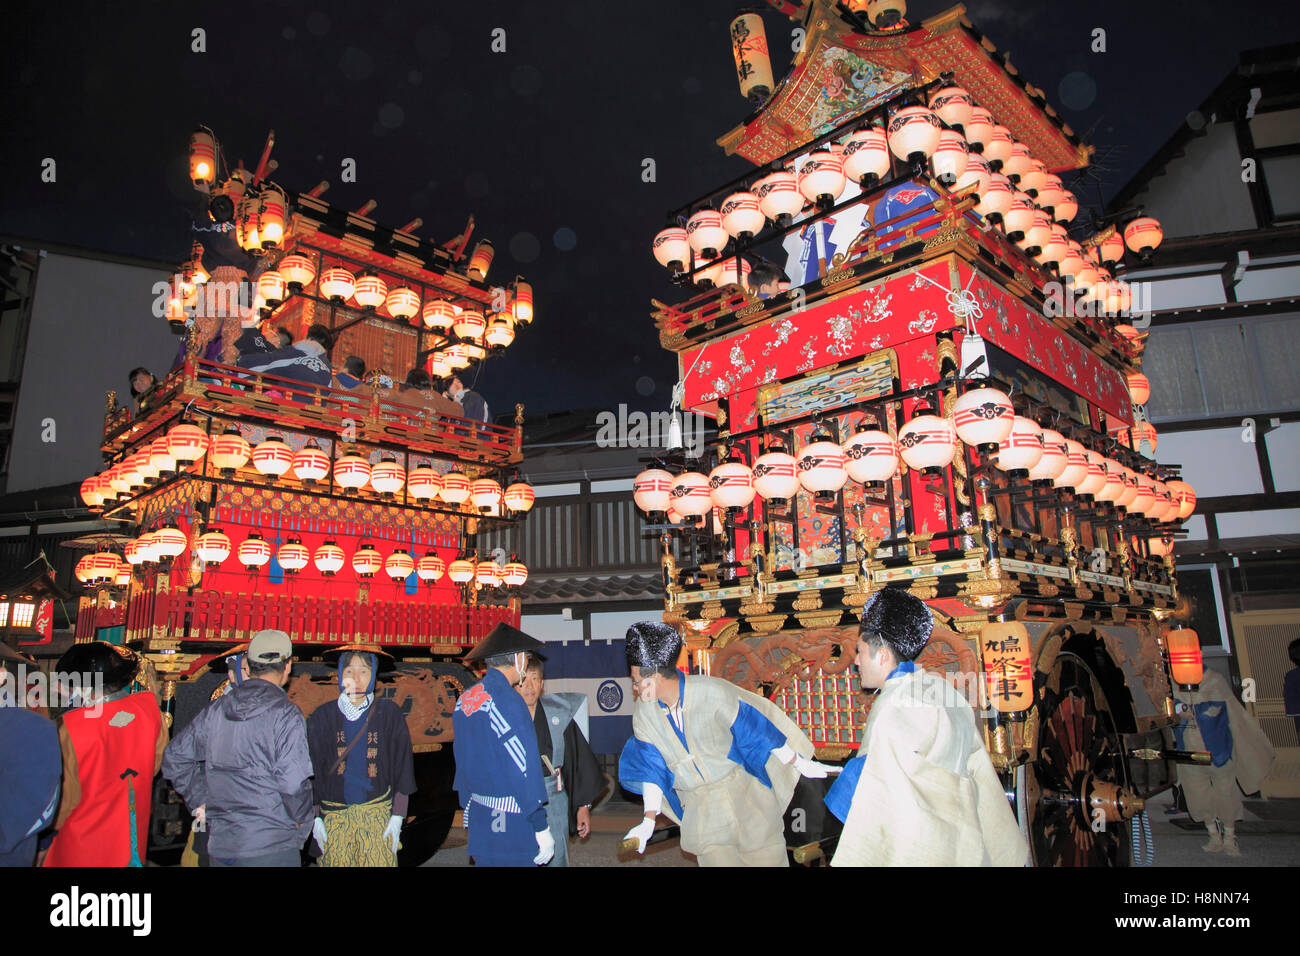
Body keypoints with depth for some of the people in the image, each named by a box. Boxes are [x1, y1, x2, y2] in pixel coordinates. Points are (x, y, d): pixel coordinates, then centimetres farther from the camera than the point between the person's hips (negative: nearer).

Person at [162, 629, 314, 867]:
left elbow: (174, 758, 14)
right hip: (270, 847, -6)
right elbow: (293, 783, -19)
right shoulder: (286, 715, -14)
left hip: (220, 844, 6)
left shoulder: (214, 711, 6)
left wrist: (201, 801, 16)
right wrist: (303, 823, -3)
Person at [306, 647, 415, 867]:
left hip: (378, 814, -1)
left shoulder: (389, 714, -1)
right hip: (334, 815, 1)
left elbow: (403, 767, 2)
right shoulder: (322, 717, 1)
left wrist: (397, 816, -1)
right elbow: (311, 772, 7)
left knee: (380, 861, -6)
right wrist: (315, 817, 2)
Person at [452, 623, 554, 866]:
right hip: (511, 824, -8)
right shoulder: (508, 700, -18)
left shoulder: (464, 700, 7)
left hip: (479, 818, 8)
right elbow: (523, 768, -19)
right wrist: (542, 829, -13)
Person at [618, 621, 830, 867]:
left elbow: (755, 729, -12)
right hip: (698, 808, 3)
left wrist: (800, 763, -2)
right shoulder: (642, 713, -7)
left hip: (742, 791, -3)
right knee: (714, 857, 1)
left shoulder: (713, 692, -20)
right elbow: (652, 767, 0)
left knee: (766, 858, 4)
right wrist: (649, 820, -8)